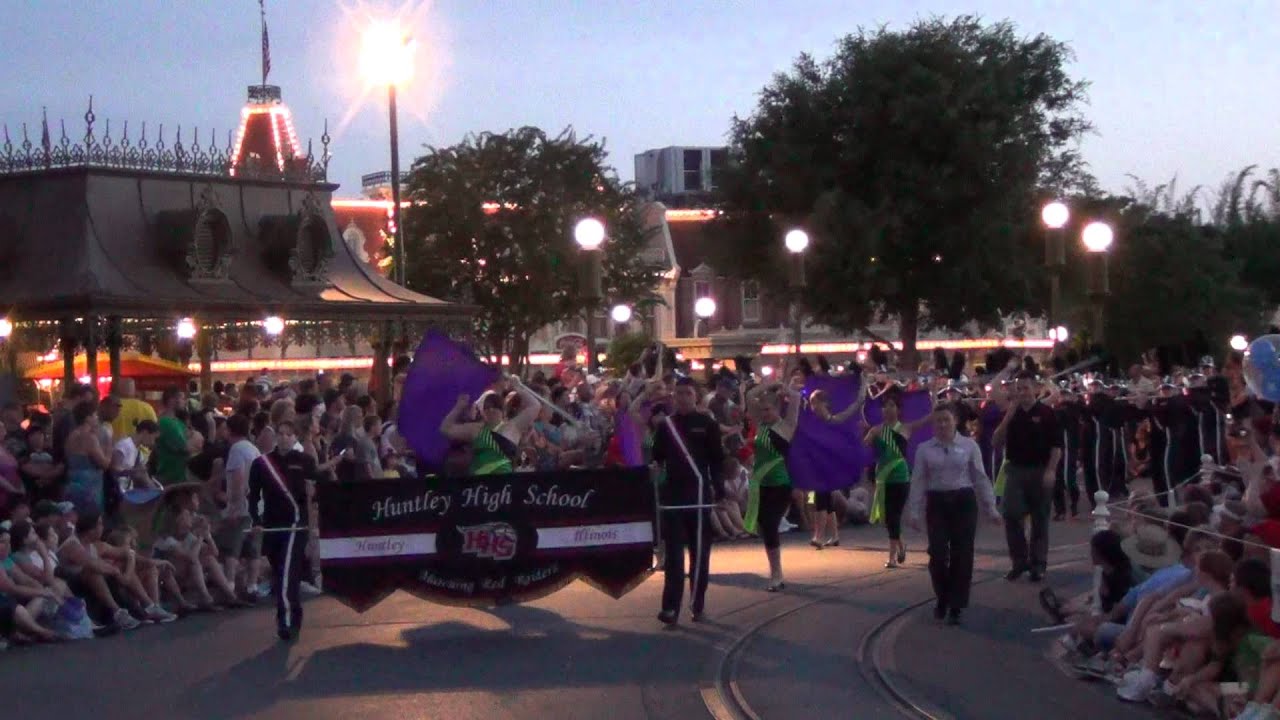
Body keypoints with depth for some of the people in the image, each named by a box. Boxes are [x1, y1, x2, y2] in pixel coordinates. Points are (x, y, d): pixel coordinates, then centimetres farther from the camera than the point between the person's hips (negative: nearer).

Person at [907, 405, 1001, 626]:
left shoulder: (969, 445, 1)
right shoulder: (924, 449, 3)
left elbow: (980, 478, 3)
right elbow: (918, 481, 2)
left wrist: (991, 508, 3)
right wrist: (914, 512, -3)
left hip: (963, 501, 0)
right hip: (937, 503, 0)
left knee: (961, 555, -1)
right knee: (938, 554, -5)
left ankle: (956, 607, 9)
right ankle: (942, 599, 20)